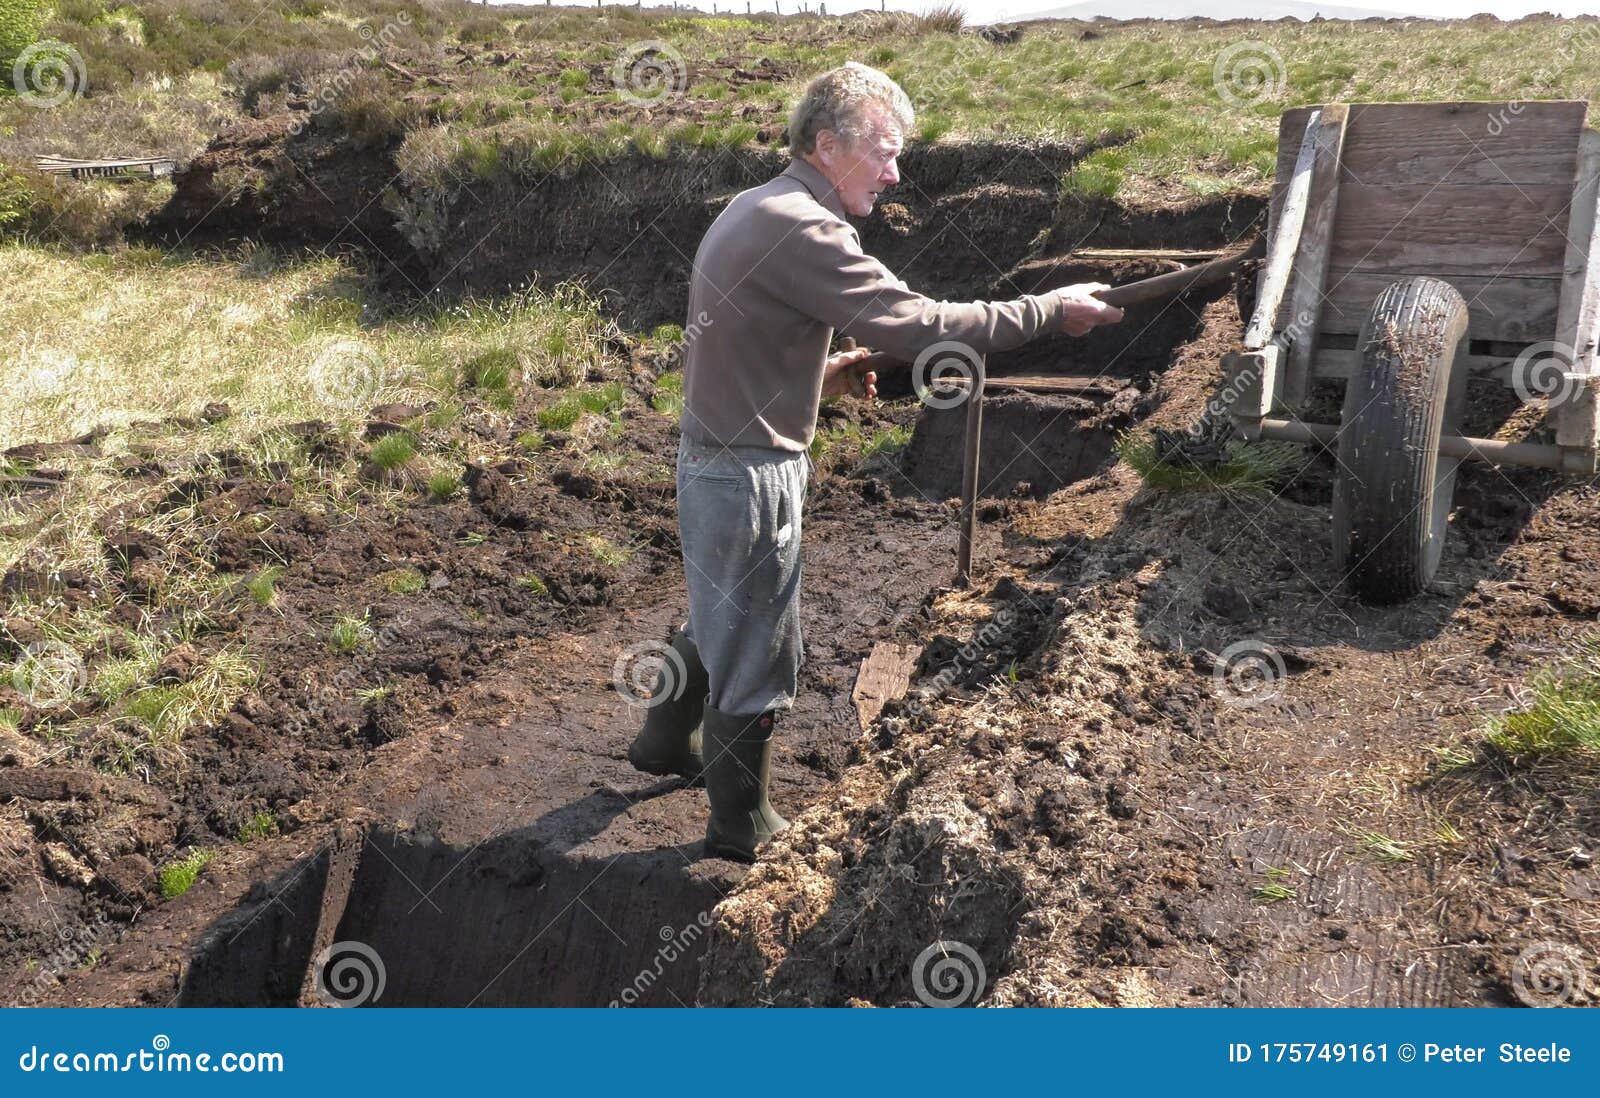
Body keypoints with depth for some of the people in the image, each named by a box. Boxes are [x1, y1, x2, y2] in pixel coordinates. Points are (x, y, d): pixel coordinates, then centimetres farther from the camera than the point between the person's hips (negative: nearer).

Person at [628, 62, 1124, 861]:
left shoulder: (756, 210, 9)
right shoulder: (798, 229, -24)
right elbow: (918, 325, -28)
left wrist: (819, 373, 7)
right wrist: (1049, 311, -19)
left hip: (717, 458, 10)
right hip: (750, 475, -10)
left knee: (721, 617, 28)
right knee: (758, 652, 6)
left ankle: (666, 742, 48)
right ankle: (741, 827, 24)